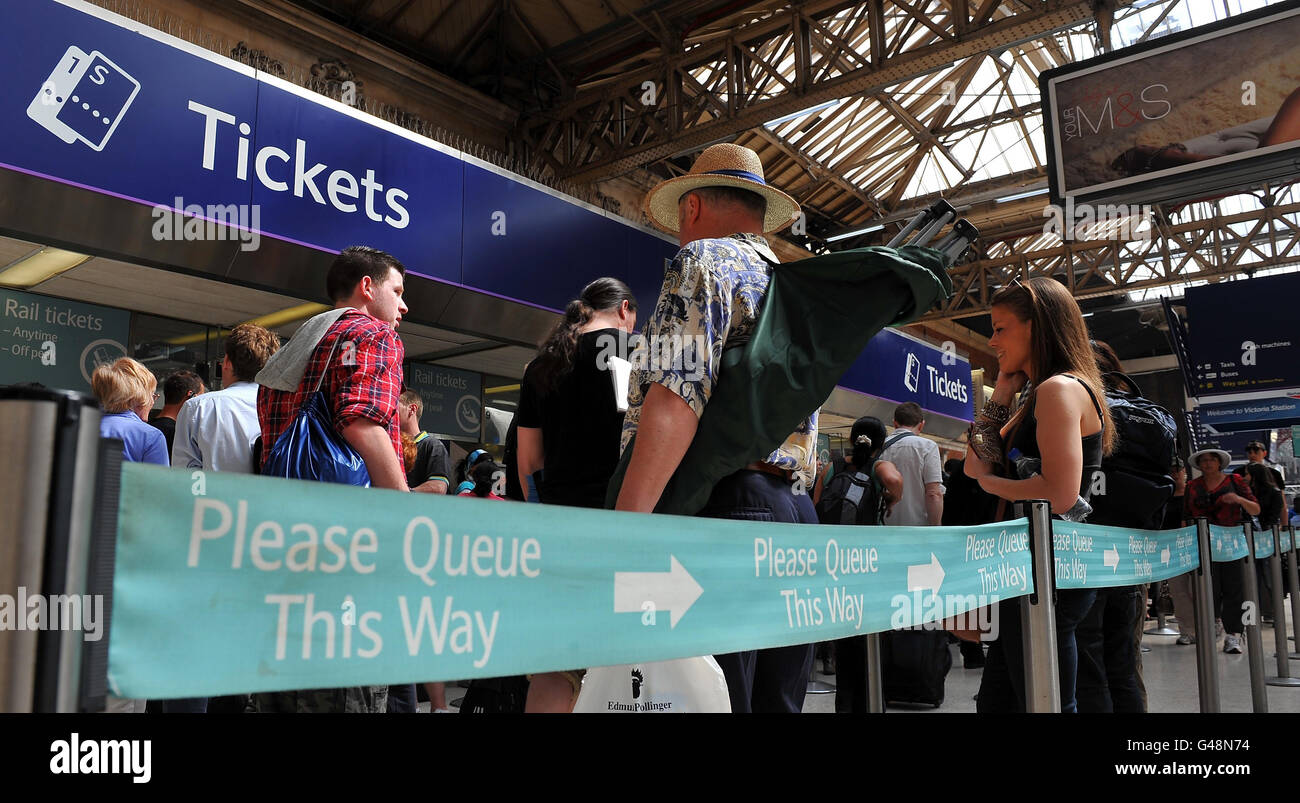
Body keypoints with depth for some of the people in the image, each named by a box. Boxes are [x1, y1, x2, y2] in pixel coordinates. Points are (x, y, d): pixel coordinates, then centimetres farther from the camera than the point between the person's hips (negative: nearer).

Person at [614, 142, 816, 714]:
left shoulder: (704, 259, 0)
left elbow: (677, 397, -17)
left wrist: (624, 528, -23)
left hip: (722, 507, -9)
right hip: (795, 513, 9)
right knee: (778, 704, 12)